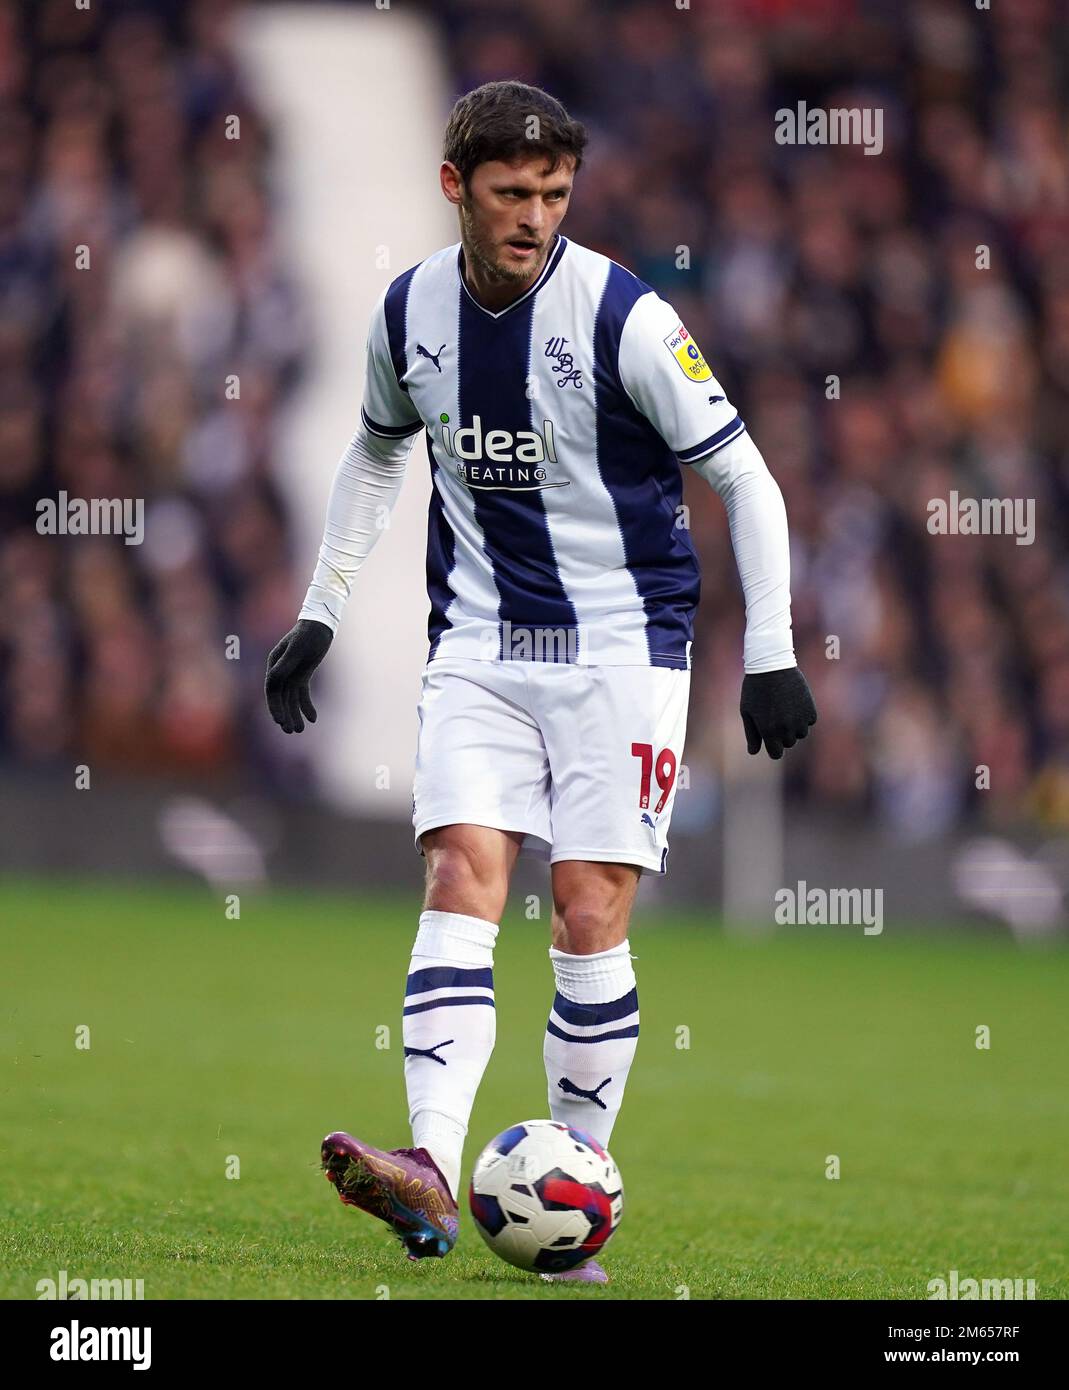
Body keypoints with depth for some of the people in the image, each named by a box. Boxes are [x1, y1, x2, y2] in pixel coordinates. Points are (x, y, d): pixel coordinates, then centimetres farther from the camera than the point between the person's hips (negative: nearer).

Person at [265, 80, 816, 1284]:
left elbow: (743, 477, -7)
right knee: (462, 877, -14)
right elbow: (377, 450, 22)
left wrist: (770, 653, -11)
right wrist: (319, 611, 19)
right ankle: (430, 1177, -26)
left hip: (622, 644, -3)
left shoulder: (624, 318, -13)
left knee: (588, 916, -7)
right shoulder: (409, 313, 1)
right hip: (480, 643, 3)